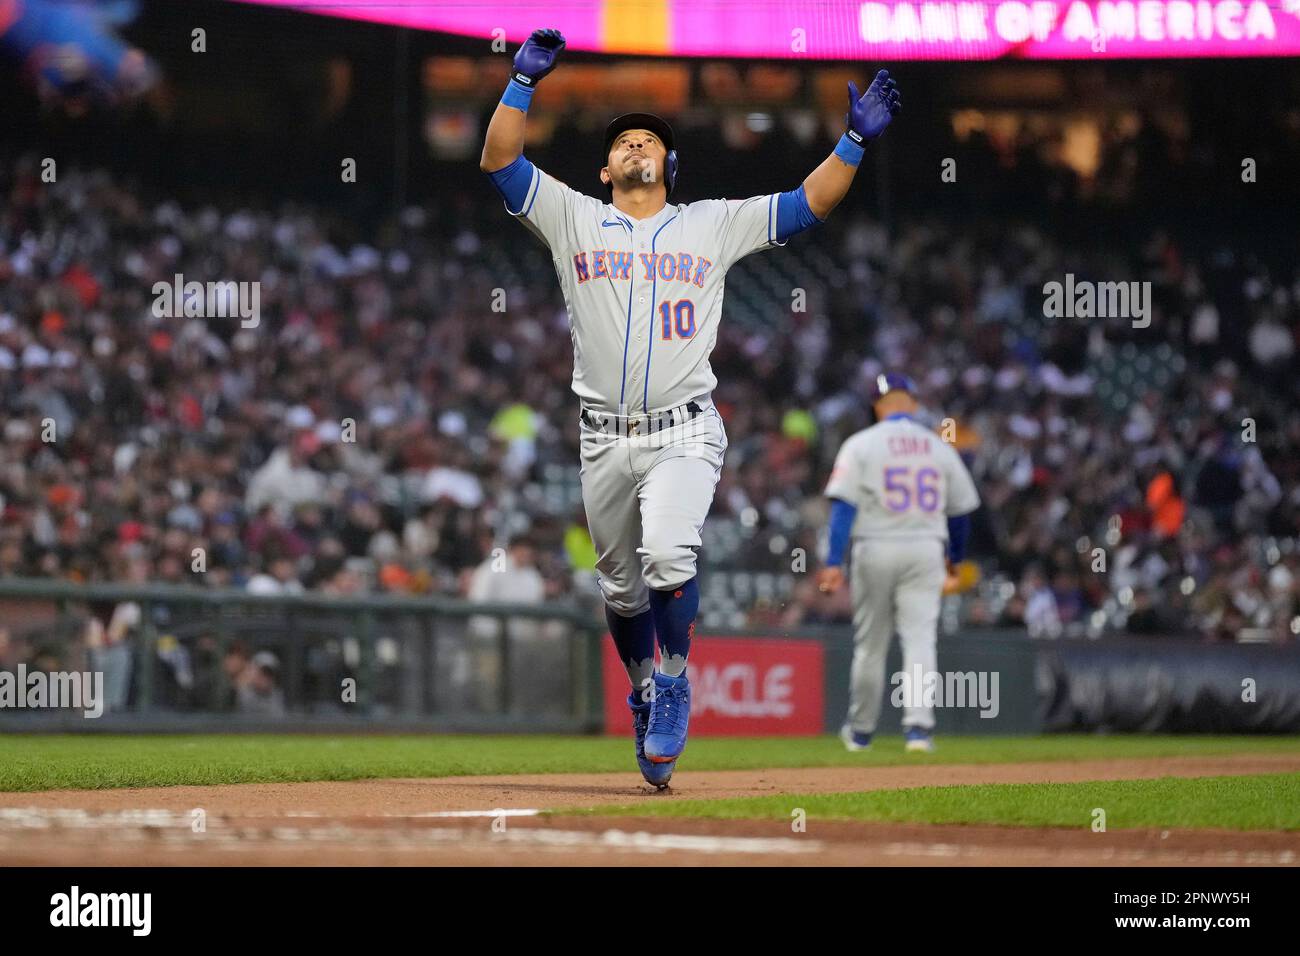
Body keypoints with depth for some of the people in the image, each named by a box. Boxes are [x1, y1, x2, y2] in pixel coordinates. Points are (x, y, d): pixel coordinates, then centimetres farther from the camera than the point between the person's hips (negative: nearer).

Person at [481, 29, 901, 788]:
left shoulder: (714, 225, 10)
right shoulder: (574, 219, 10)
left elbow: (811, 203, 7)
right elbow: (500, 160, 1)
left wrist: (856, 141, -6)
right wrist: (523, 83, -11)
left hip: (684, 433, -2)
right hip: (605, 440, 2)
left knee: (668, 558, -24)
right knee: (621, 585, 9)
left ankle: (674, 683, -4)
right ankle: (646, 694, 32)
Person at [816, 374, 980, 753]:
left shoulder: (861, 445, -1)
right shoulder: (939, 448, 8)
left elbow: (845, 504, -10)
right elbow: (961, 508, 14)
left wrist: (833, 562, -13)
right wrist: (954, 559, 30)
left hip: (875, 550, -1)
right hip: (926, 550, 1)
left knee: (869, 644, 9)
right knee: (921, 640, -3)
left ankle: (860, 730, 21)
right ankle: (919, 725, -18)